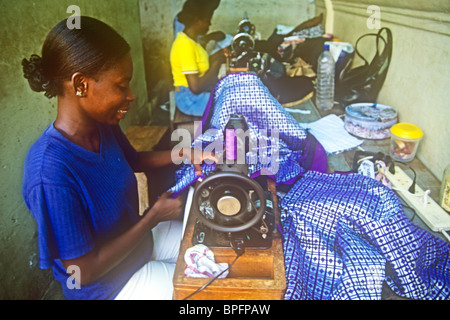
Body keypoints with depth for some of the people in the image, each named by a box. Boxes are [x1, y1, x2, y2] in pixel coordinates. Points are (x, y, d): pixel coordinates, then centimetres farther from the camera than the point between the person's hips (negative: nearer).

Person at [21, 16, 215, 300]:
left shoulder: (103, 125, -13)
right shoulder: (50, 172, -36)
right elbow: (84, 271, -27)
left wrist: (181, 155, -6)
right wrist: (154, 216, -22)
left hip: (138, 239, 7)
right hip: (108, 284, -7)